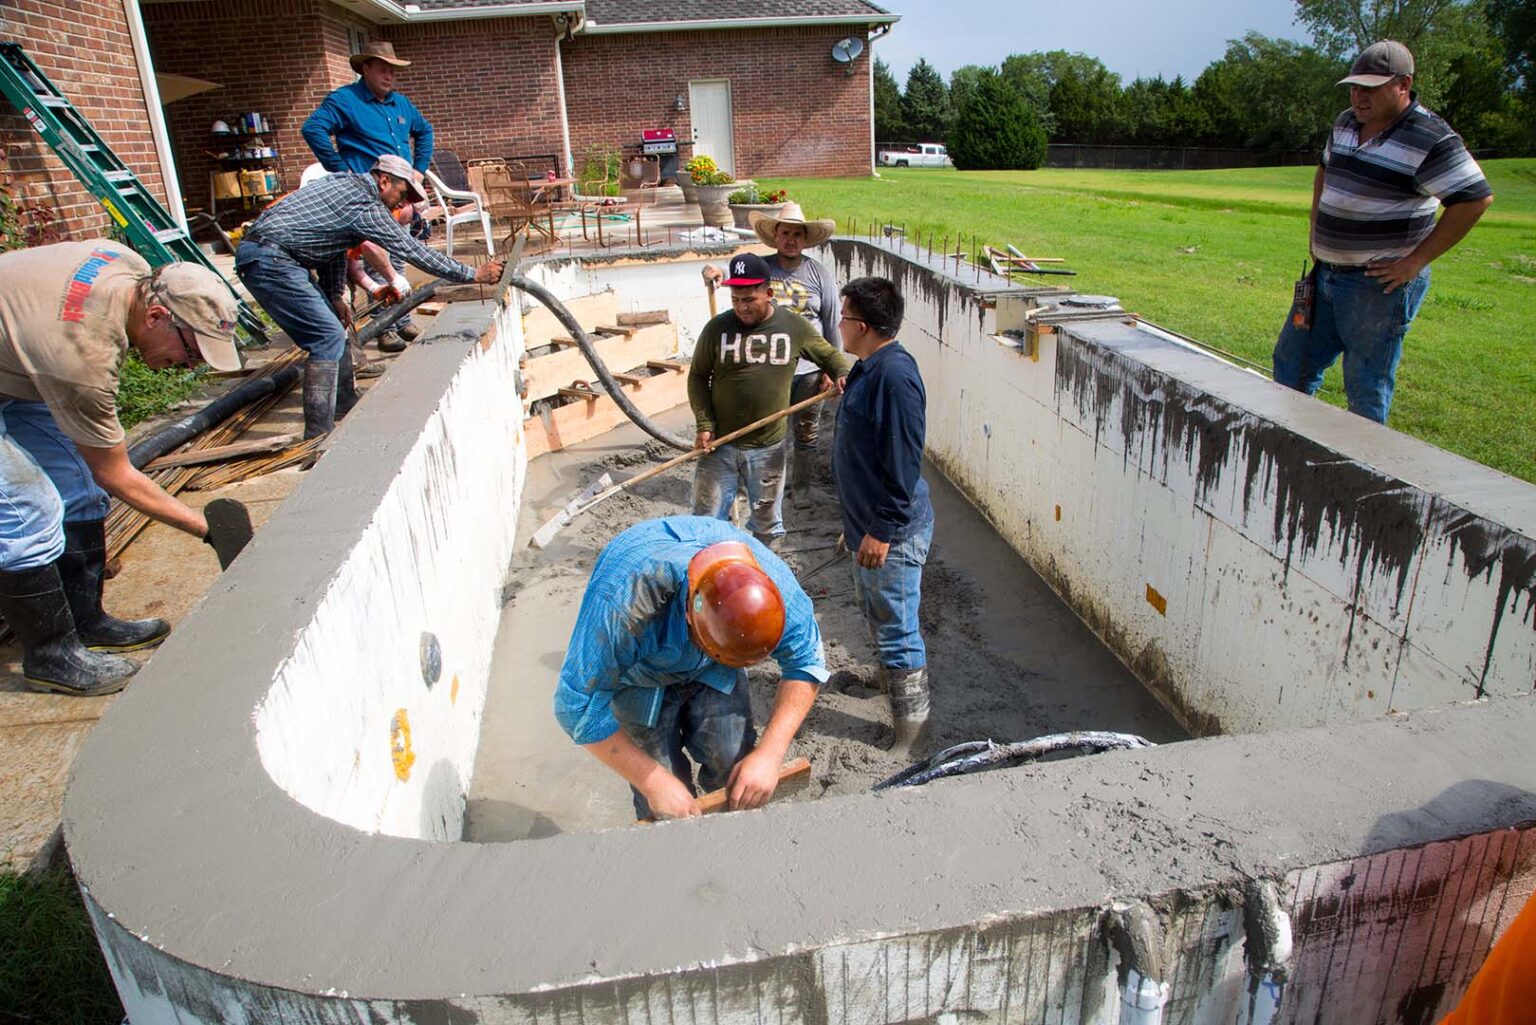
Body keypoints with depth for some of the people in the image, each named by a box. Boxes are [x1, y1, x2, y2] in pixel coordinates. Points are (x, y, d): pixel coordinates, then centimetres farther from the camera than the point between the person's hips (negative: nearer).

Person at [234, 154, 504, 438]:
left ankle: (346, 403, 31)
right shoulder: (366, 206, -14)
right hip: (268, 259, -10)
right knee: (328, 337, -12)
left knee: (332, 325, 17)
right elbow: (413, 252, -12)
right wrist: (474, 275, -7)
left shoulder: (344, 183, 15)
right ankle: (318, 434, -14)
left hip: (261, 252, 10)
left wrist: (335, 295, 18)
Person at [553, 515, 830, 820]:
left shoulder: (776, 585, -33)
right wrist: (653, 782, -30)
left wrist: (770, 753, -27)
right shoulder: (623, 601, -44)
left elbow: (806, 664, -17)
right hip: (641, 674, -2)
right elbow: (579, 705, -33)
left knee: (732, 758, -9)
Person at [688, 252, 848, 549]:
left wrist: (843, 374, -11)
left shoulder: (794, 327, -3)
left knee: (768, 525, 14)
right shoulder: (717, 328, -5)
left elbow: (829, 355, 11)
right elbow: (698, 377, 2)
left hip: (768, 449, 1)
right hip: (720, 446, 0)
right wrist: (704, 425, -8)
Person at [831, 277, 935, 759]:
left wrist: (882, 530, -23)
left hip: (893, 532, -10)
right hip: (868, 521, 10)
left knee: (896, 630, 0)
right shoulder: (869, 368, 7)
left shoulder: (894, 376, -25)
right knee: (873, 610, 27)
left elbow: (903, 463, -27)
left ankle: (911, 736, 14)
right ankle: (891, 676, 51)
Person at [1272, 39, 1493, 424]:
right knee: (1292, 361, 16)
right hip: (1327, 273, 8)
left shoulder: (1431, 140, -16)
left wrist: (1416, 260, -18)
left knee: (1367, 389, 0)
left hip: (1381, 286, -8)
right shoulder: (1346, 123, 8)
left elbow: (1476, 198, -17)